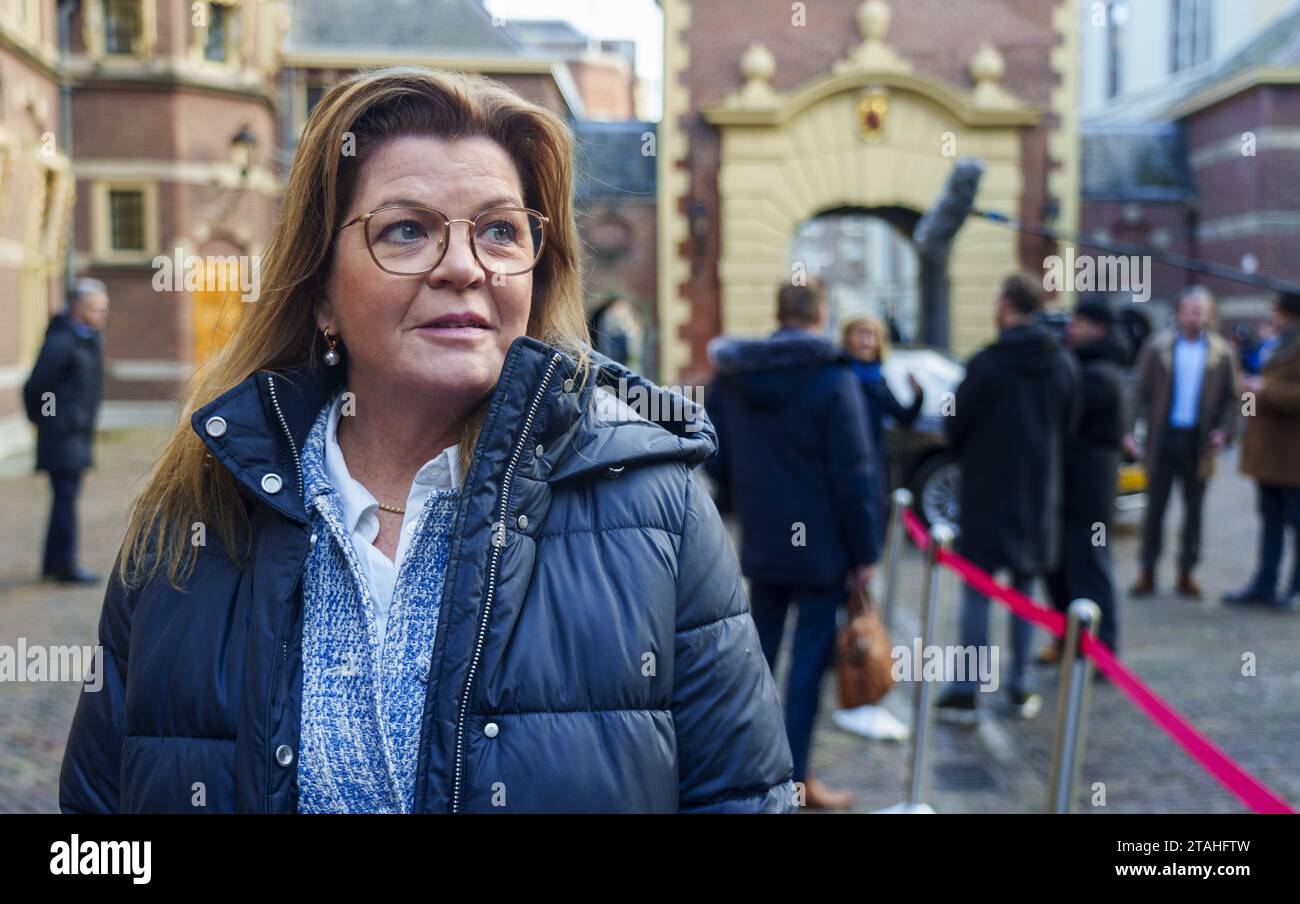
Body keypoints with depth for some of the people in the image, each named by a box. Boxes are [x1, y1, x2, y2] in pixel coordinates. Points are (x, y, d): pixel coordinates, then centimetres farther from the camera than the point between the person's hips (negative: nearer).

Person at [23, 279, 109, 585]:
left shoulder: (92, 338, 12)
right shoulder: (62, 342, -17)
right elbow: (35, 388, -16)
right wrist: (41, 420, -2)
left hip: (79, 434, 9)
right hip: (62, 433, -9)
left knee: (66, 496, 13)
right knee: (65, 495, -8)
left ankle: (53, 562, 20)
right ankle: (65, 565, -5)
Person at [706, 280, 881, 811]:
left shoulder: (730, 378, 4)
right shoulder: (833, 380, -14)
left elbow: (716, 460, 10)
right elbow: (854, 474, -15)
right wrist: (865, 549, -9)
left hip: (761, 543, 5)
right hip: (821, 546, -5)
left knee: (760, 648, 18)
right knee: (810, 656, 1)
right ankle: (797, 777, 5)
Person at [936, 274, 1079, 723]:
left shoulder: (987, 363, -15)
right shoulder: (1063, 364, -1)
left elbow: (955, 426, -8)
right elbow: (1068, 427, 6)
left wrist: (968, 459, 13)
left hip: (986, 491, -4)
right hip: (1038, 494, 4)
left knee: (976, 591, 2)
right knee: (1024, 590, 13)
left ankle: (966, 691, 3)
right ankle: (1020, 689, 18)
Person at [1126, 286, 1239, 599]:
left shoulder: (1221, 353, 3)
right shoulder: (1158, 348, -1)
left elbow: (1231, 398, 7)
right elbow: (1138, 391, -2)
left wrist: (1225, 430, -8)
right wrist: (1129, 429, -11)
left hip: (1198, 441, 1)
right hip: (1163, 438, -1)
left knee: (1194, 510, 8)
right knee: (1155, 508, 4)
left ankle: (1186, 573, 17)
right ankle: (1147, 573, 10)